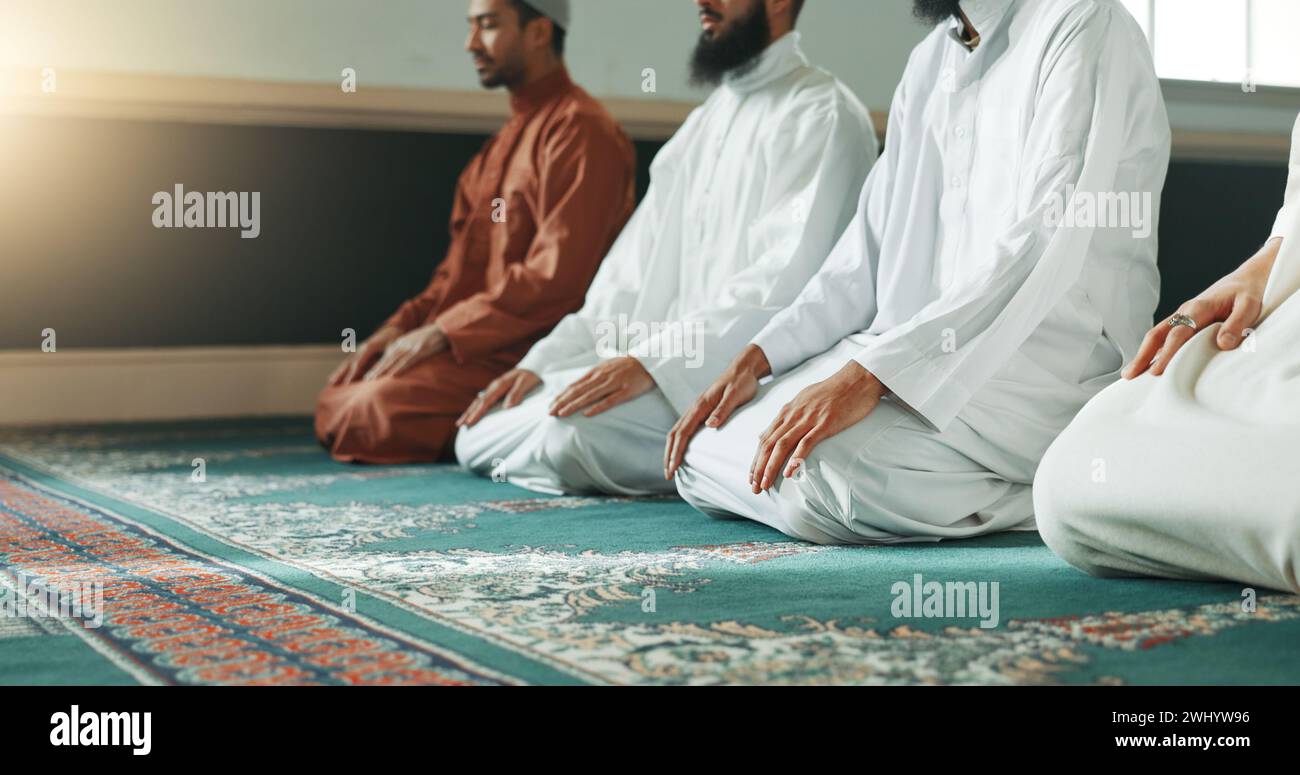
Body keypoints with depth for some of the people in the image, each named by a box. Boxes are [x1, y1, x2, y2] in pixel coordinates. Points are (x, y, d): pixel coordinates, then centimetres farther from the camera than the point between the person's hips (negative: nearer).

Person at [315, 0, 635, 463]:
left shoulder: (578, 130, -11)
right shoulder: (506, 141, 21)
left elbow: (558, 277, -20)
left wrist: (439, 333, -17)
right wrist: (402, 326, 5)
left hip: (529, 355, -10)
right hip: (475, 343, 10)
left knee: (370, 418, -23)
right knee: (336, 404, 5)